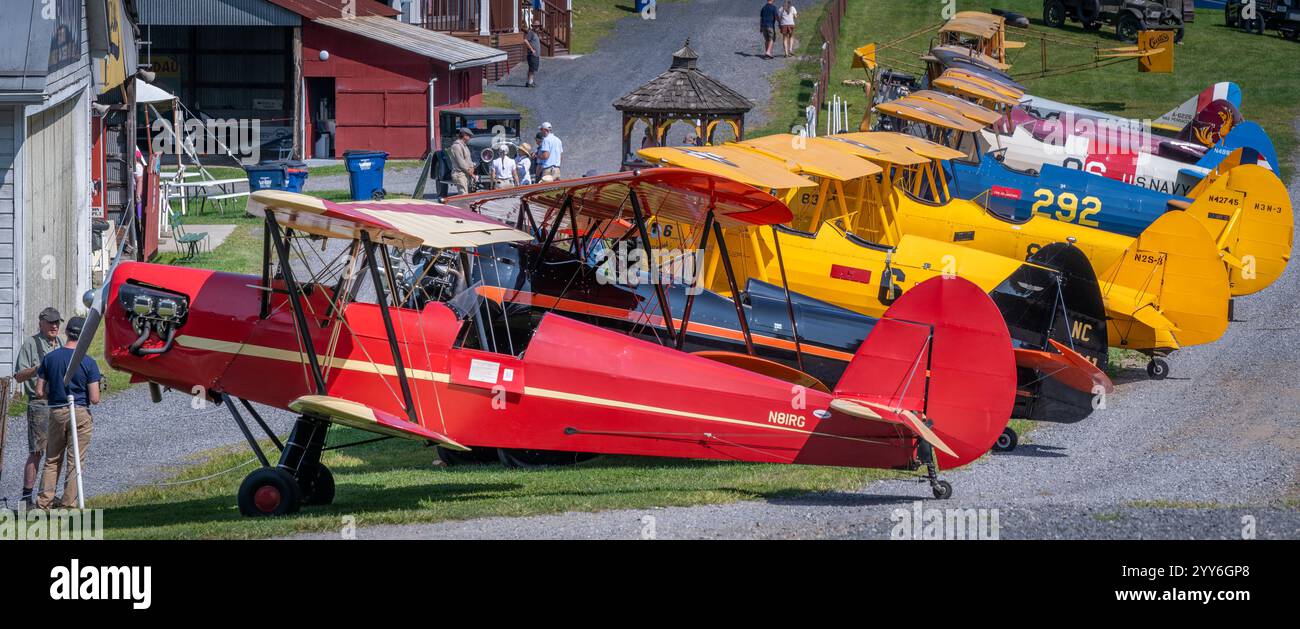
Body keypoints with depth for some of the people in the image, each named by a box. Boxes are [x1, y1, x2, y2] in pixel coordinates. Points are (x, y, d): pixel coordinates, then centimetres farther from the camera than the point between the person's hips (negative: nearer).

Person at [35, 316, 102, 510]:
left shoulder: (49, 358, -2)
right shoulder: (88, 363, -10)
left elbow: (39, 391, -1)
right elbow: (94, 399, -11)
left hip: (56, 413, 3)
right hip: (80, 414, -3)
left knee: (52, 460, 13)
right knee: (76, 461, 5)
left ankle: (44, 501, 9)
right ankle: (68, 503, 4)